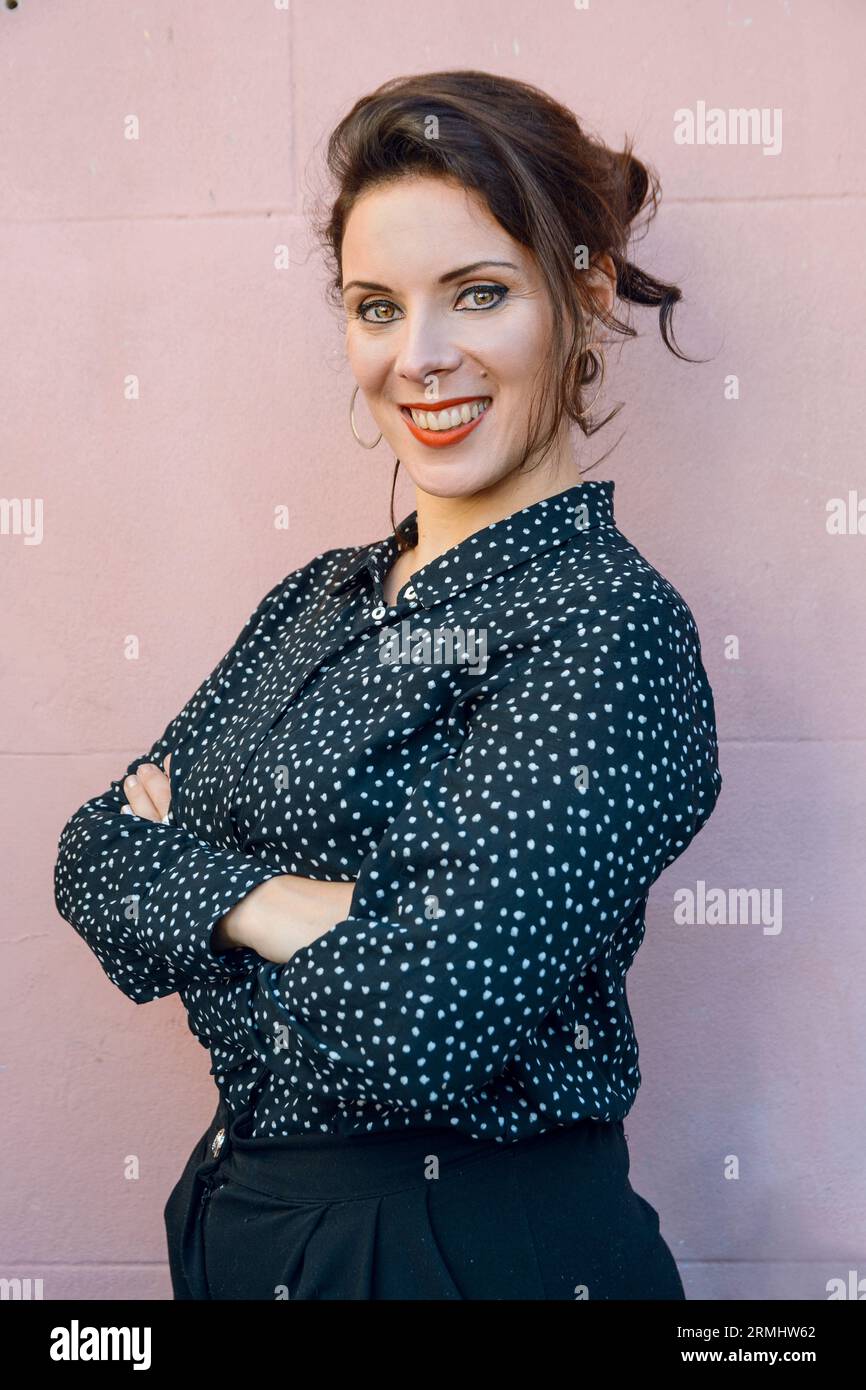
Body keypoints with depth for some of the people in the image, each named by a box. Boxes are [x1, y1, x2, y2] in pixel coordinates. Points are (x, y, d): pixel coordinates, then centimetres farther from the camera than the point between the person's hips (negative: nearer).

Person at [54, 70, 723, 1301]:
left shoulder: (607, 626, -20)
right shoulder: (326, 596, 4)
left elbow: (419, 1023, -28)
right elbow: (96, 852, 0)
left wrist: (180, 867, -12)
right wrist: (270, 903, -19)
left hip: (477, 1244, -6)